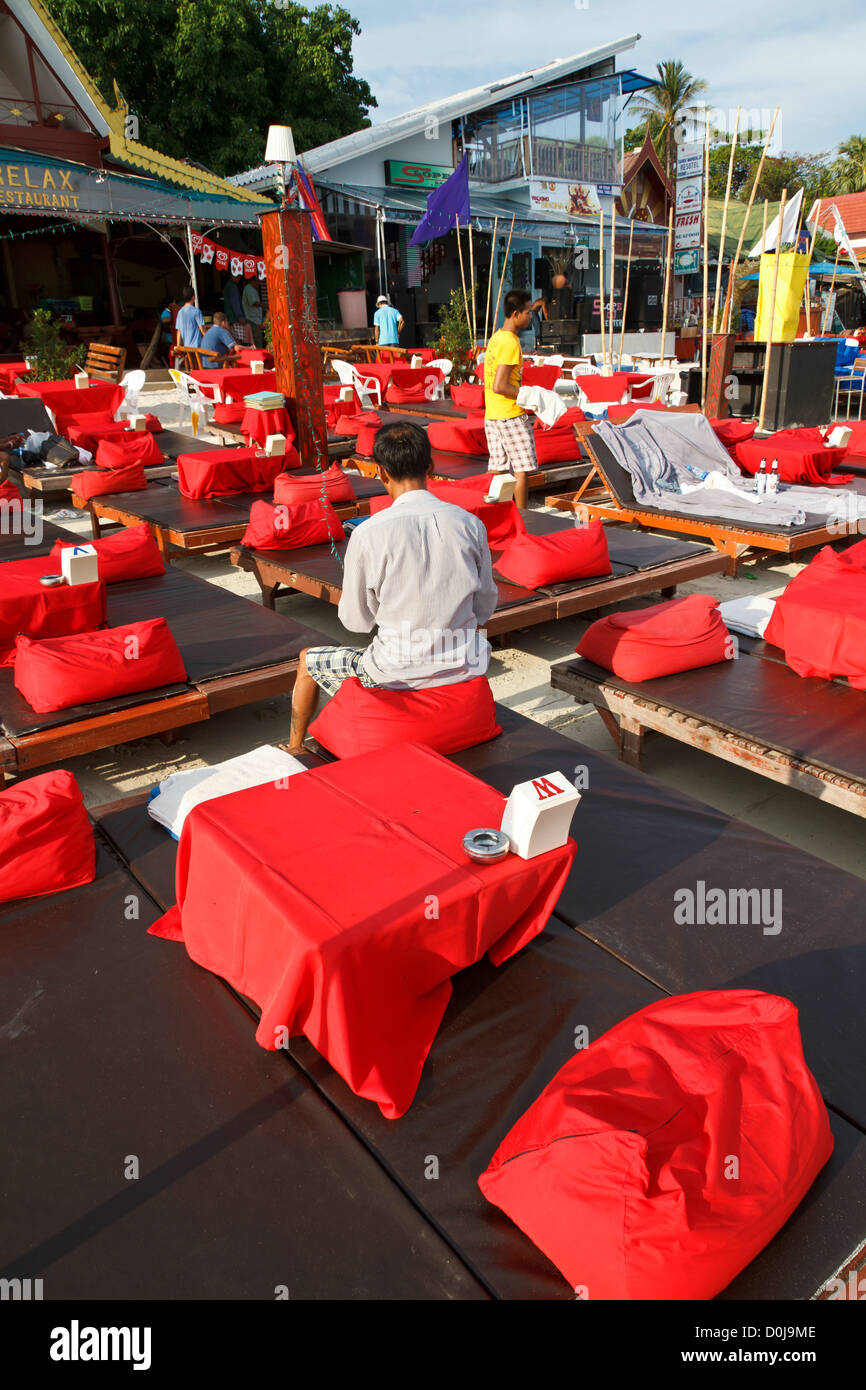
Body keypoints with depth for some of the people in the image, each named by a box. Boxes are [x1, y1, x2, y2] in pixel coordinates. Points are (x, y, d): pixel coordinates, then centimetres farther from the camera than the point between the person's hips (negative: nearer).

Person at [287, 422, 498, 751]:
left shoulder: (368, 534, -17)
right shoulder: (470, 523, -7)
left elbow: (355, 620, -5)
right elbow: (485, 607, 4)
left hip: (398, 674, -4)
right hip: (462, 666, 4)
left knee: (308, 660, 23)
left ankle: (294, 751, 44)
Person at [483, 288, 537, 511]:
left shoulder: (496, 338, 12)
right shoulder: (511, 344, -16)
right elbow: (499, 386, -22)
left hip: (491, 416, 9)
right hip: (511, 416, -9)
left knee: (497, 469, 11)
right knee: (522, 470, -1)